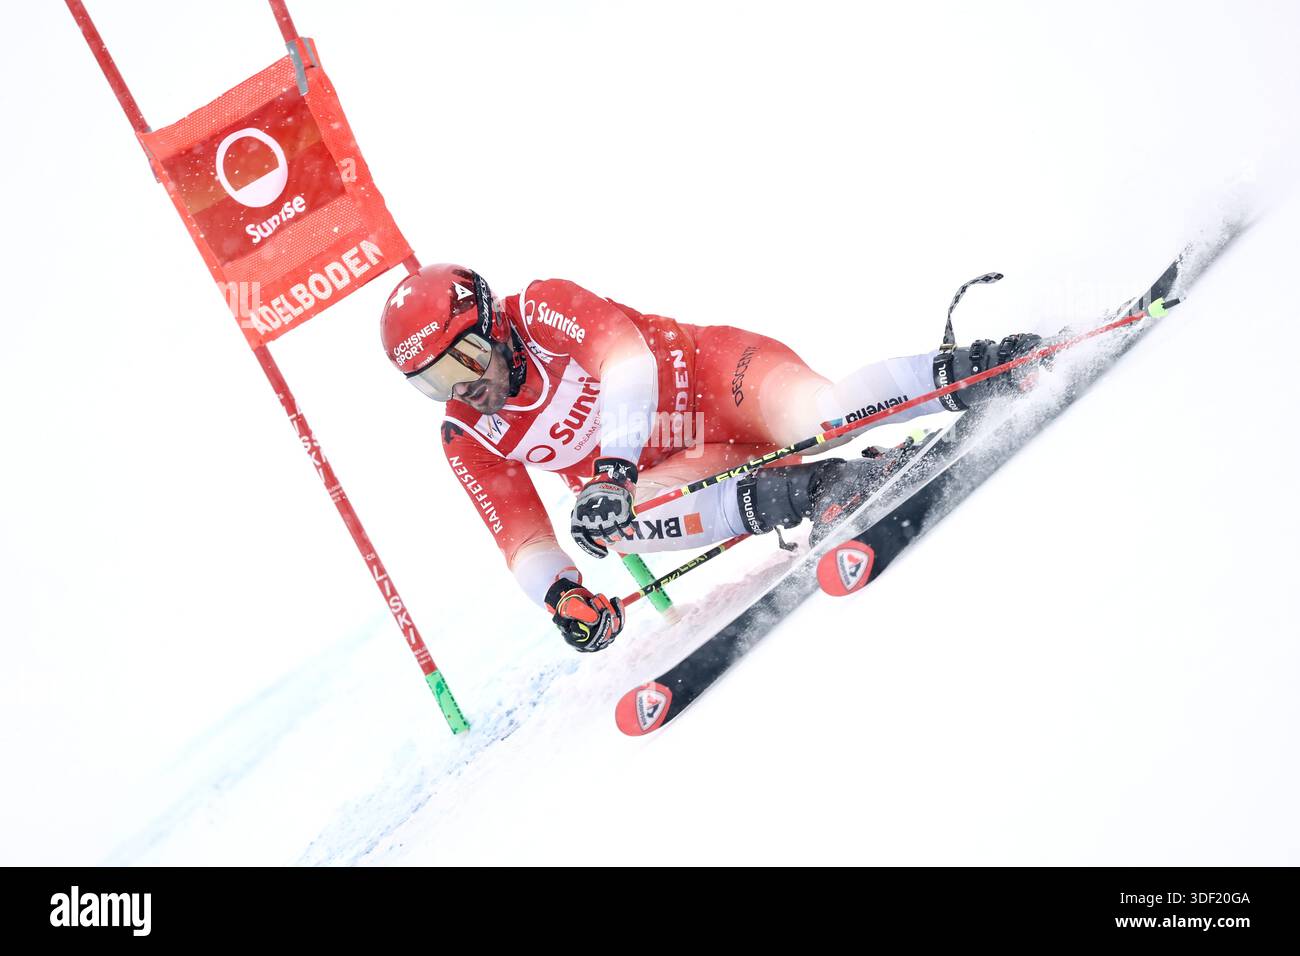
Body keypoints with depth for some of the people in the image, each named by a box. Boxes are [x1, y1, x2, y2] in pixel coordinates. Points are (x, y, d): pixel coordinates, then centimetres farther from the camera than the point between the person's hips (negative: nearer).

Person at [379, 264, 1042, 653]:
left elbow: (625, 357, -32)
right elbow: (522, 537, -2)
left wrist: (613, 467, -47)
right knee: (609, 526, -30)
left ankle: (975, 369, -23)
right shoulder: (467, 440, 0)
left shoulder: (541, 309, -15)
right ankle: (799, 492, -36)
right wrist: (560, 593, -24)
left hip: (712, 375, -5)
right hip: (668, 469, 5)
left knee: (812, 415, -37)